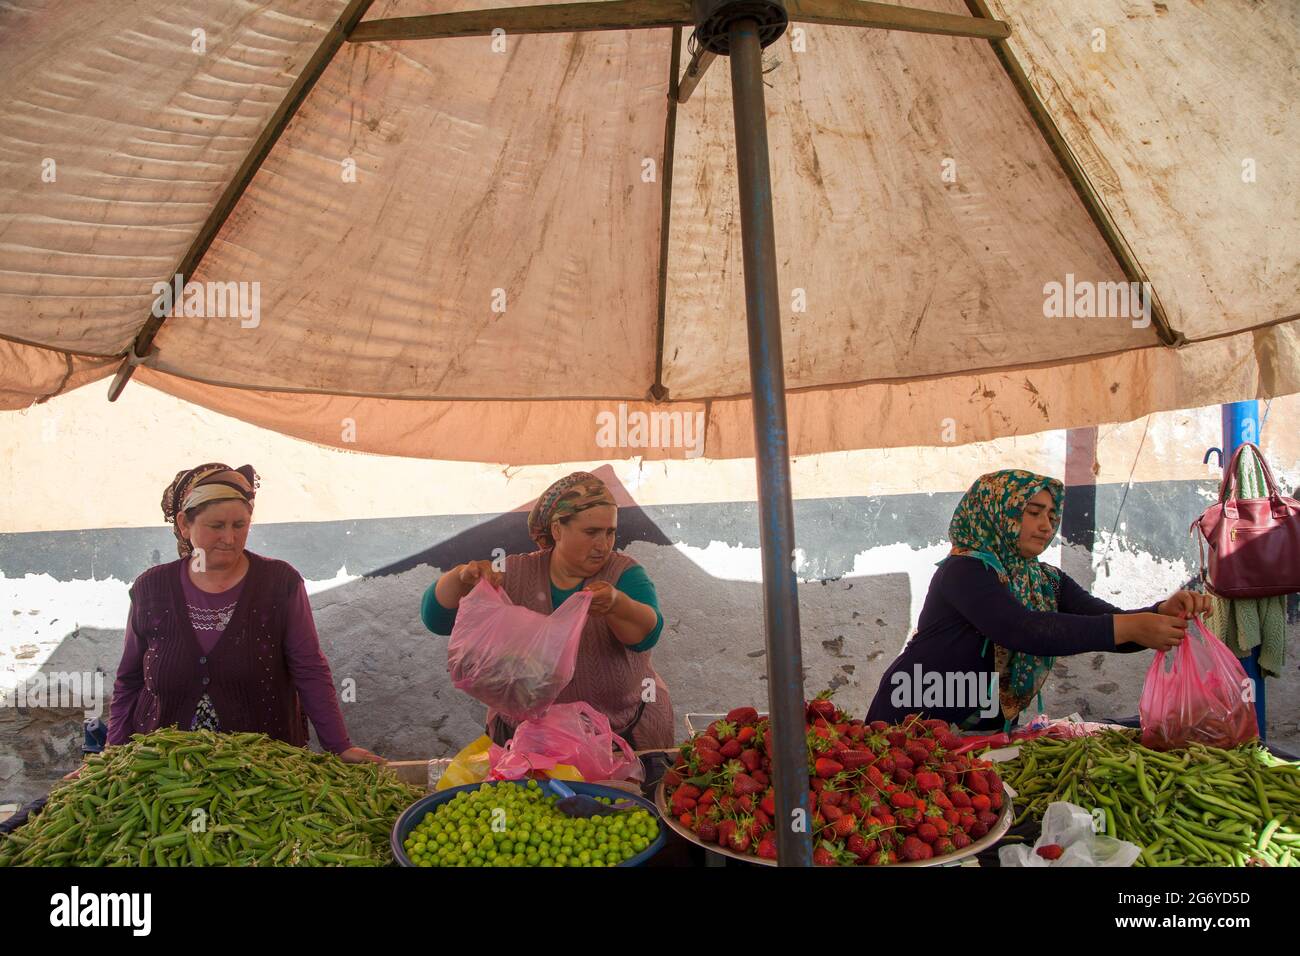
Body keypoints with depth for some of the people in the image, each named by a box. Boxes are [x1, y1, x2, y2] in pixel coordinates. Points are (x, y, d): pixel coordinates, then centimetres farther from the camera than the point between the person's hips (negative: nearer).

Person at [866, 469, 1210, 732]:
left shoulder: (1049, 582, 6)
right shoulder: (964, 571, -18)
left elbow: (1112, 626, -5)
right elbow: (1021, 631, -33)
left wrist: (1164, 612, -25)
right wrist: (1129, 627, -35)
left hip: (988, 730, 7)